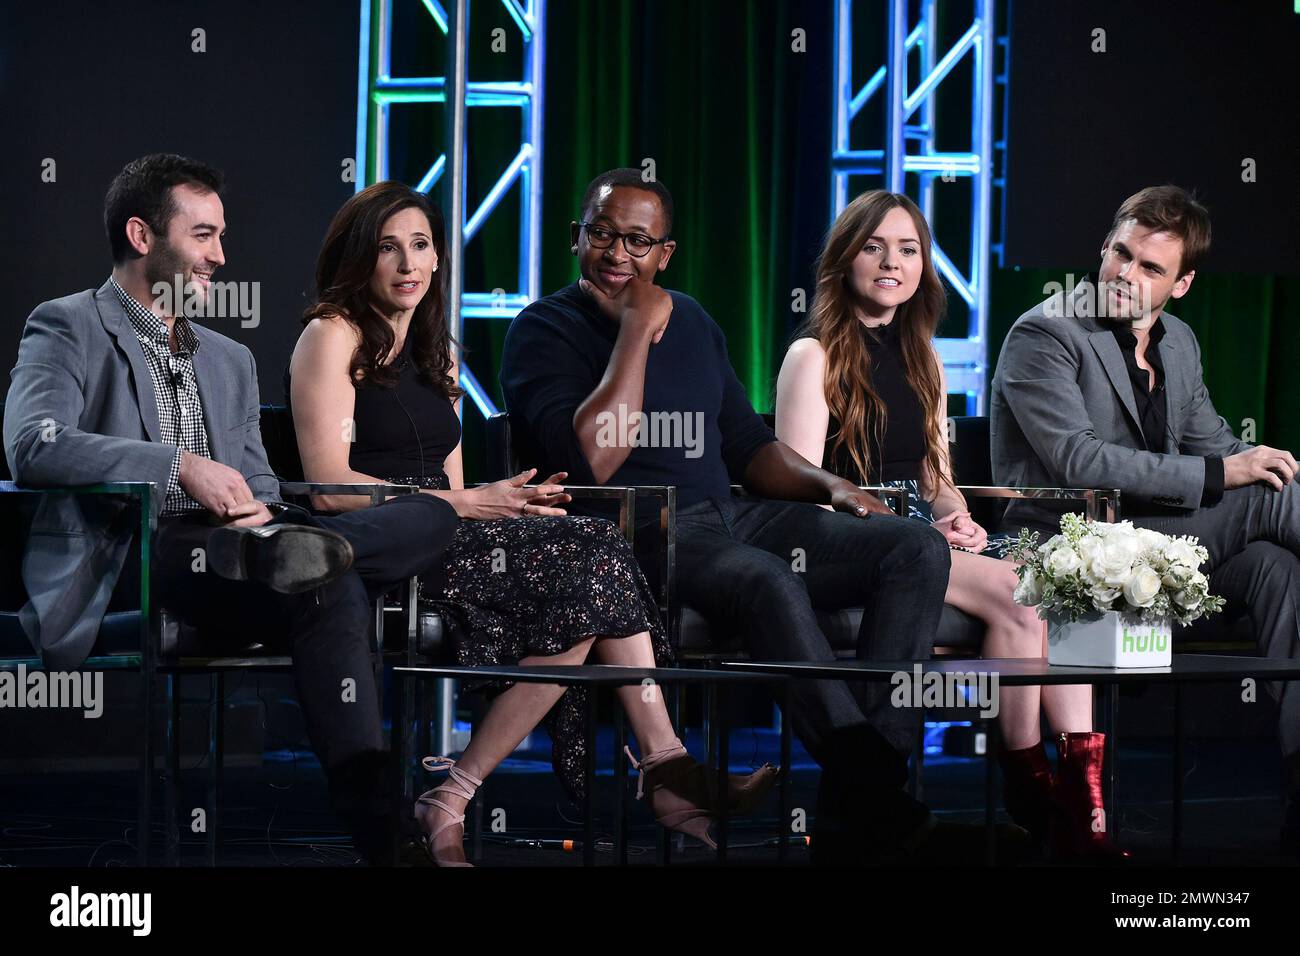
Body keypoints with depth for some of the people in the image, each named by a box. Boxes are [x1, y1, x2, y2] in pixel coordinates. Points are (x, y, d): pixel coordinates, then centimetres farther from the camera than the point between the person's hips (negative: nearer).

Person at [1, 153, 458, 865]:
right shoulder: (68, 329, 5)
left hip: (215, 575, 7)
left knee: (433, 517, -18)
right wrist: (183, 468, -22)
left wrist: (263, 518, -8)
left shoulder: (229, 360, 28)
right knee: (326, 586, -35)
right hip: (116, 577, -7)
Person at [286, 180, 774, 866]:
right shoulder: (333, 337, 0)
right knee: (590, 560, -25)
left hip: (439, 544, 7)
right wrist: (468, 504, -14)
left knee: (597, 554, -20)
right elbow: (329, 486, -12)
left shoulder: (437, 352, 24)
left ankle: (665, 770, -27)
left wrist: (508, 501, -4)